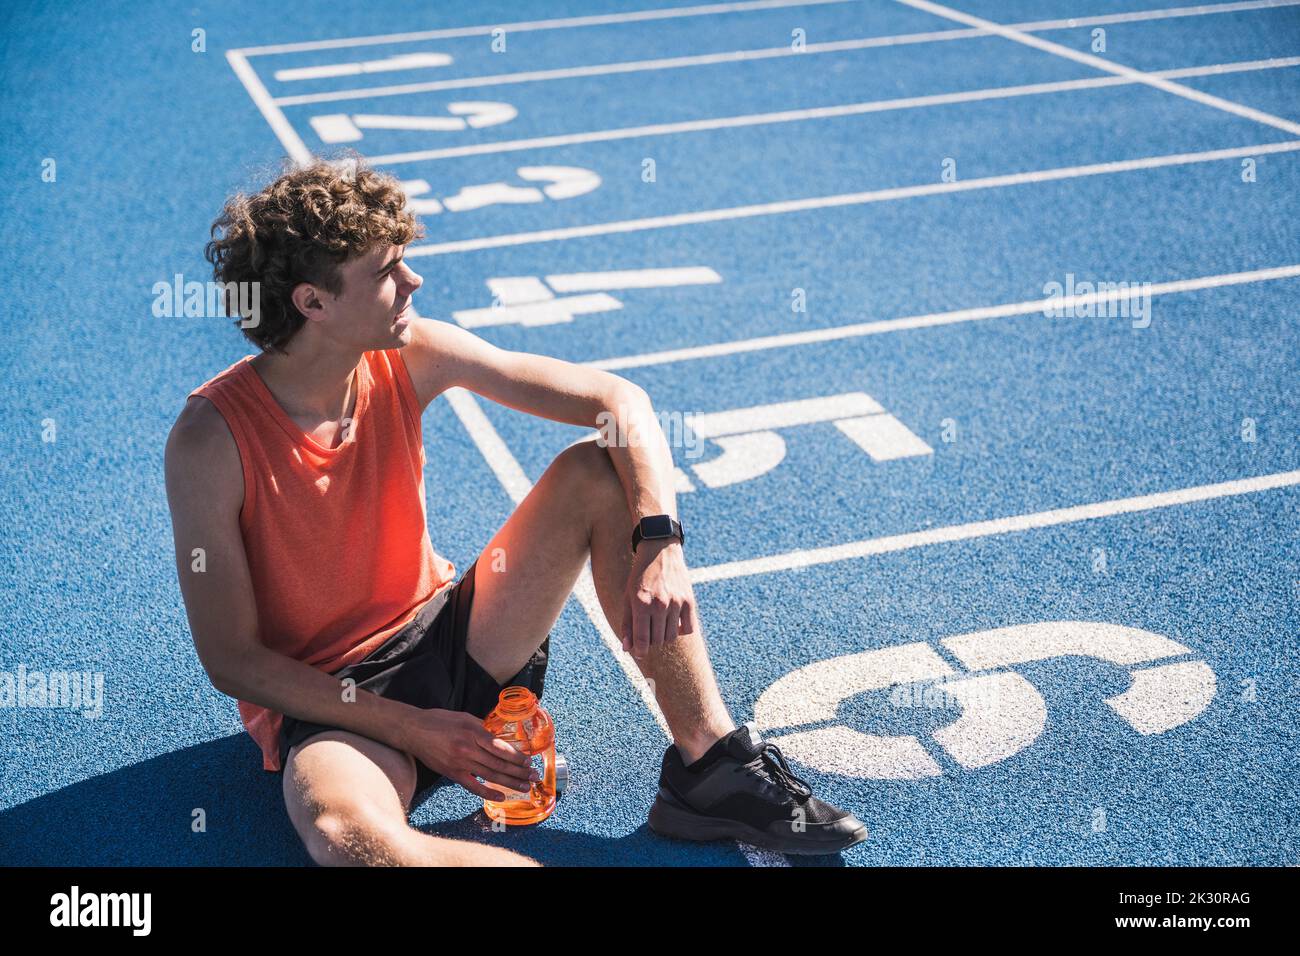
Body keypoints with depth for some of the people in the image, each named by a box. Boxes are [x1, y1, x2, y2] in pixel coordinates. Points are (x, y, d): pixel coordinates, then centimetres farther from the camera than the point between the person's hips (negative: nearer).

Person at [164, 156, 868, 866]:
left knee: (598, 472, -13)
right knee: (345, 834, -41)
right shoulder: (212, 436, -22)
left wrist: (659, 544, -25)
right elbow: (231, 660, -16)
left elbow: (620, 401, -9)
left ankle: (709, 766, -13)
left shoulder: (409, 359, -9)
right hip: (326, 703, -5)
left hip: (450, 639, 5)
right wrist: (411, 730, -19)